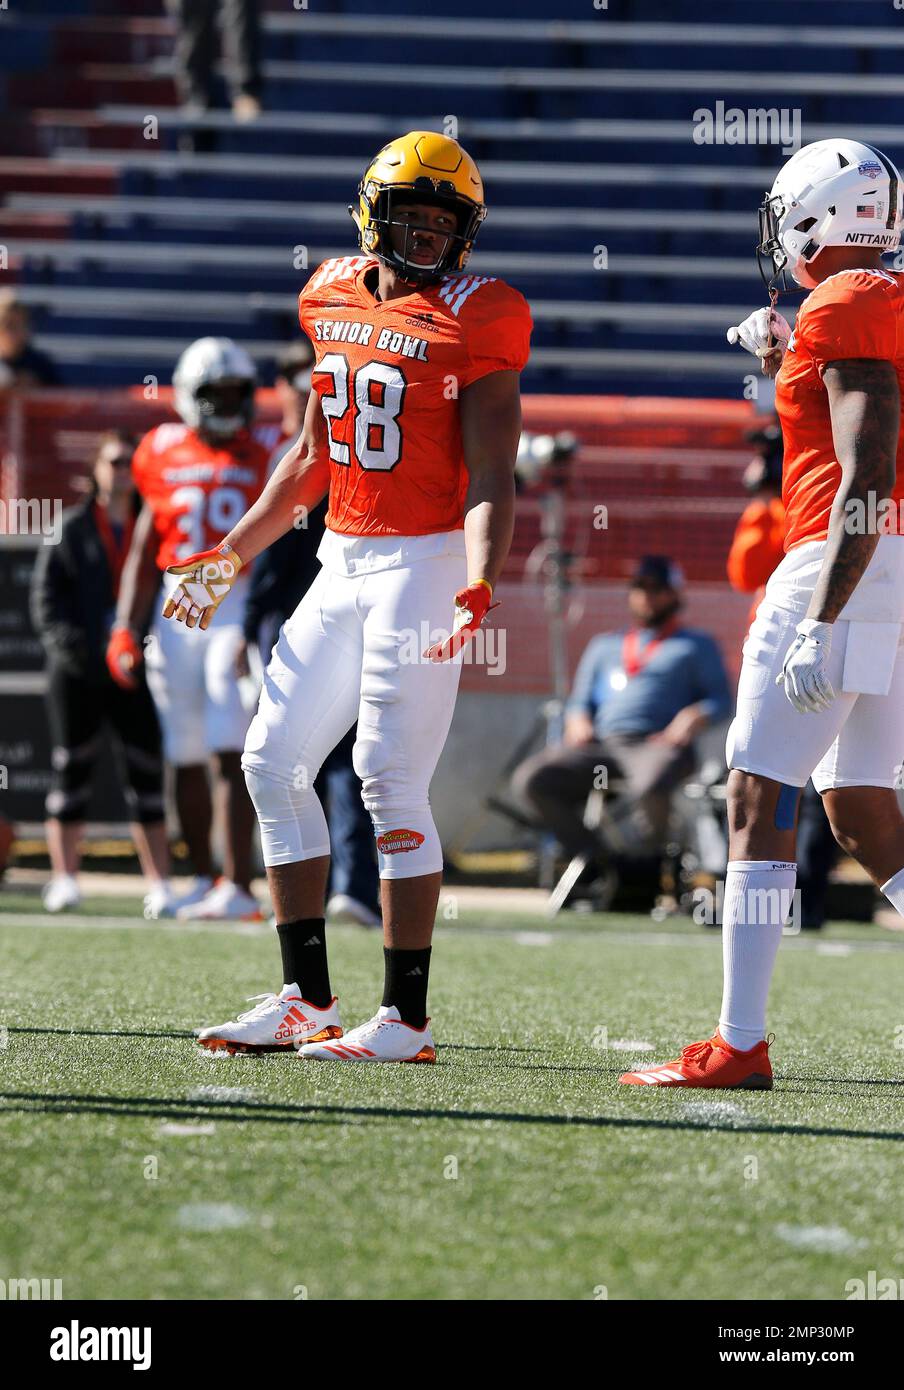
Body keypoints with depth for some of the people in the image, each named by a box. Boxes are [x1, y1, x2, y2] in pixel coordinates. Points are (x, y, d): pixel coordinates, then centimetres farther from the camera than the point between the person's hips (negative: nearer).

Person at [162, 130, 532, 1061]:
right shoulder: (337, 298, 10)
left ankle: (406, 1019, -4)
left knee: (391, 781, -10)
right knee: (275, 761, 7)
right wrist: (233, 555, 21)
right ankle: (306, 1001, 13)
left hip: (426, 561, -7)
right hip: (343, 562, 8)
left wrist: (477, 591, -28)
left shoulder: (474, 325, -9)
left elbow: (490, 484, -13)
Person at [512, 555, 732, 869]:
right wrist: (579, 722, 5)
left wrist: (697, 715, -12)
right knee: (530, 780, -25)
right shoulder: (604, 645, 33)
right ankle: (596, 857, -25)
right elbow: (581, 700, 29)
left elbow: (721, 699, 11)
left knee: (650, 790, -42)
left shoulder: (697, 646, 21)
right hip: (601, 745, 4)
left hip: (658, 745, -4)